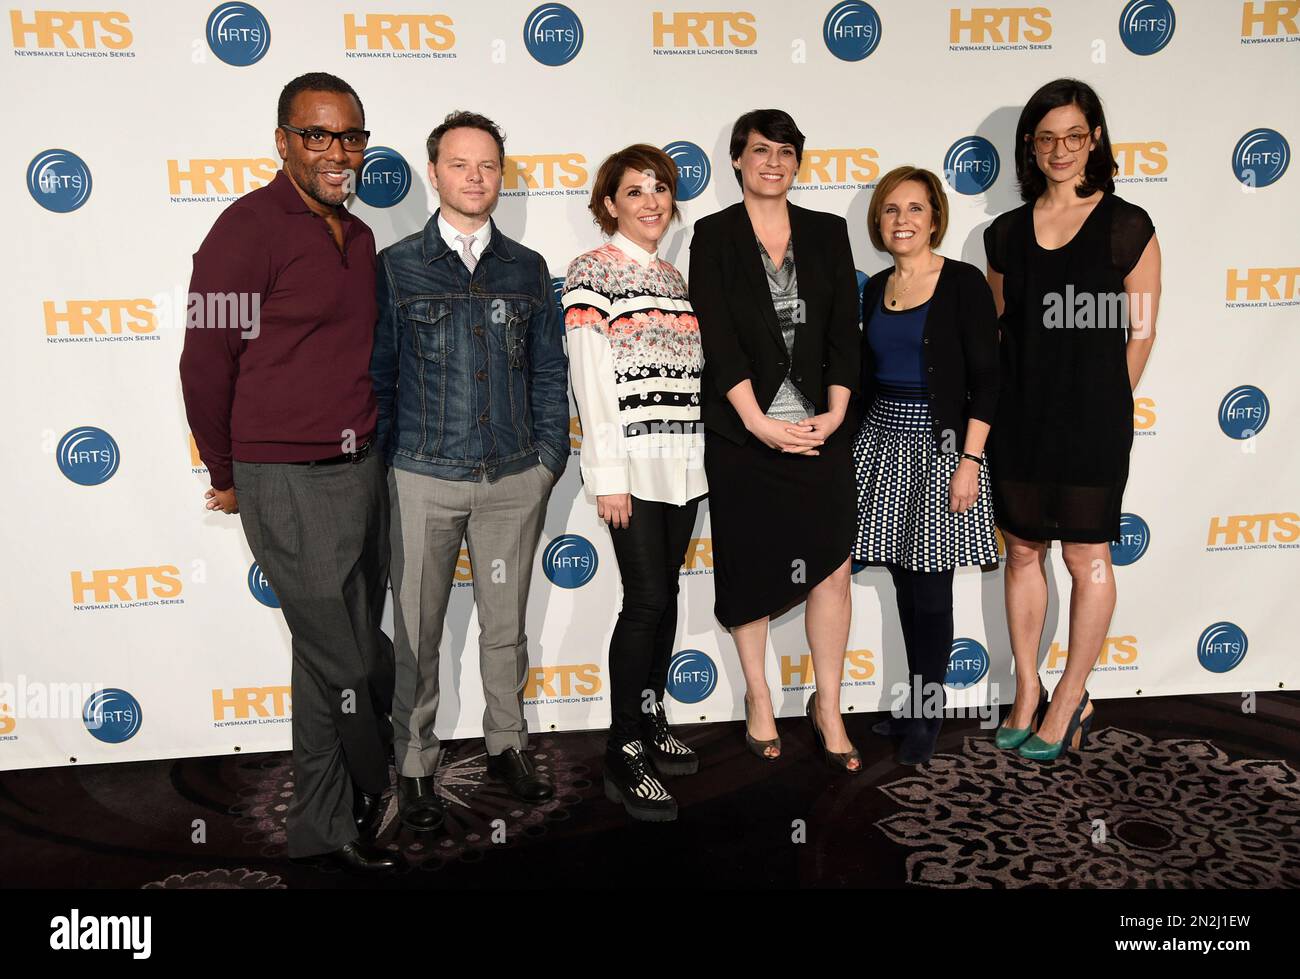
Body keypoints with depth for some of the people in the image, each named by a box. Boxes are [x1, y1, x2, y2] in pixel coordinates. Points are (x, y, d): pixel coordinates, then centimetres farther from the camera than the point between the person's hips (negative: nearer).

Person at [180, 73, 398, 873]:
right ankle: (379, 797, 25)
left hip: (360, 469, 7)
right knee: (349, 660, 0)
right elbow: (205, 363, -9)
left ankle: (323, 823, 31)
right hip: (289, 483, -7)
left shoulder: (359, 237, 11)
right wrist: (230, 475, 0)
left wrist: (364, 442, 16)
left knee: (334, 653, 15)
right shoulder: (249, 229, -12)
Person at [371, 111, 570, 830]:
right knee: (416, 630, 6)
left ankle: (507, 744, 31)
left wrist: (550, 457, 4)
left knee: (506, 621, 13)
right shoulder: (395, 267, 1)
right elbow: (375, 374, 2)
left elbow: (549, 371, 10)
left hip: (515, 479, 2)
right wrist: (381, 464, -2)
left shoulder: (527, 270, 8)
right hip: (424, 479, -2)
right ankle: (414, 765, 22)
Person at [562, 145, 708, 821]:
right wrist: (607, 476, -16)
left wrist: (702, 458, 12)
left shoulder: (674, 277, 16)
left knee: (665, 594, 10)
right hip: (632, 463, -7)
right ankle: (623, 754, 1)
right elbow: (590, 380, -11)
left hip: (683, 464, 7)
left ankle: (650, 722, 24)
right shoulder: (592, 271, -4)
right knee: (647, 599, -9)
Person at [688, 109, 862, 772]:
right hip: (743, 431, -2)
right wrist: (758, 420, -14)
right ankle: (758, 699, 25)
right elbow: (716, 337, -7)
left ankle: (828, 708, 15)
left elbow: (844, 331, 5)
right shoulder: (714, 236, 2)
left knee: (832, 567, -1)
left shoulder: (828, 233, 10)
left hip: (820, 426, 2)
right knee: (750, 567, 8)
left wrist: (834, 415, -7)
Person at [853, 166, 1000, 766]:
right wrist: (854, 448, 14)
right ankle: (915, 701, 25)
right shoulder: (875, 288, 10)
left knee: (930, 585, 0)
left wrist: (970, 459, -16)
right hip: (883, 442, 6)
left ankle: (928, 712, 16)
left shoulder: (963, 283, -7)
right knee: (903, 579, 11)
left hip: (940, 445, -5)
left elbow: (985, 378, -10)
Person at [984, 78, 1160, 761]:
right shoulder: (1006, 234, 7)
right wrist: (999, 405, 8)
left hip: (1091, 419, -4)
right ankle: (1027, 692, 25)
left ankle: (1070, 701, 19)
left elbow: (1140, 332, -1)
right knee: (1023, 551, 11)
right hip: (1018, 416, 4)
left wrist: (1103, 407, 2)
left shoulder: (1127, 228, -4)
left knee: (1087, 557, 5)